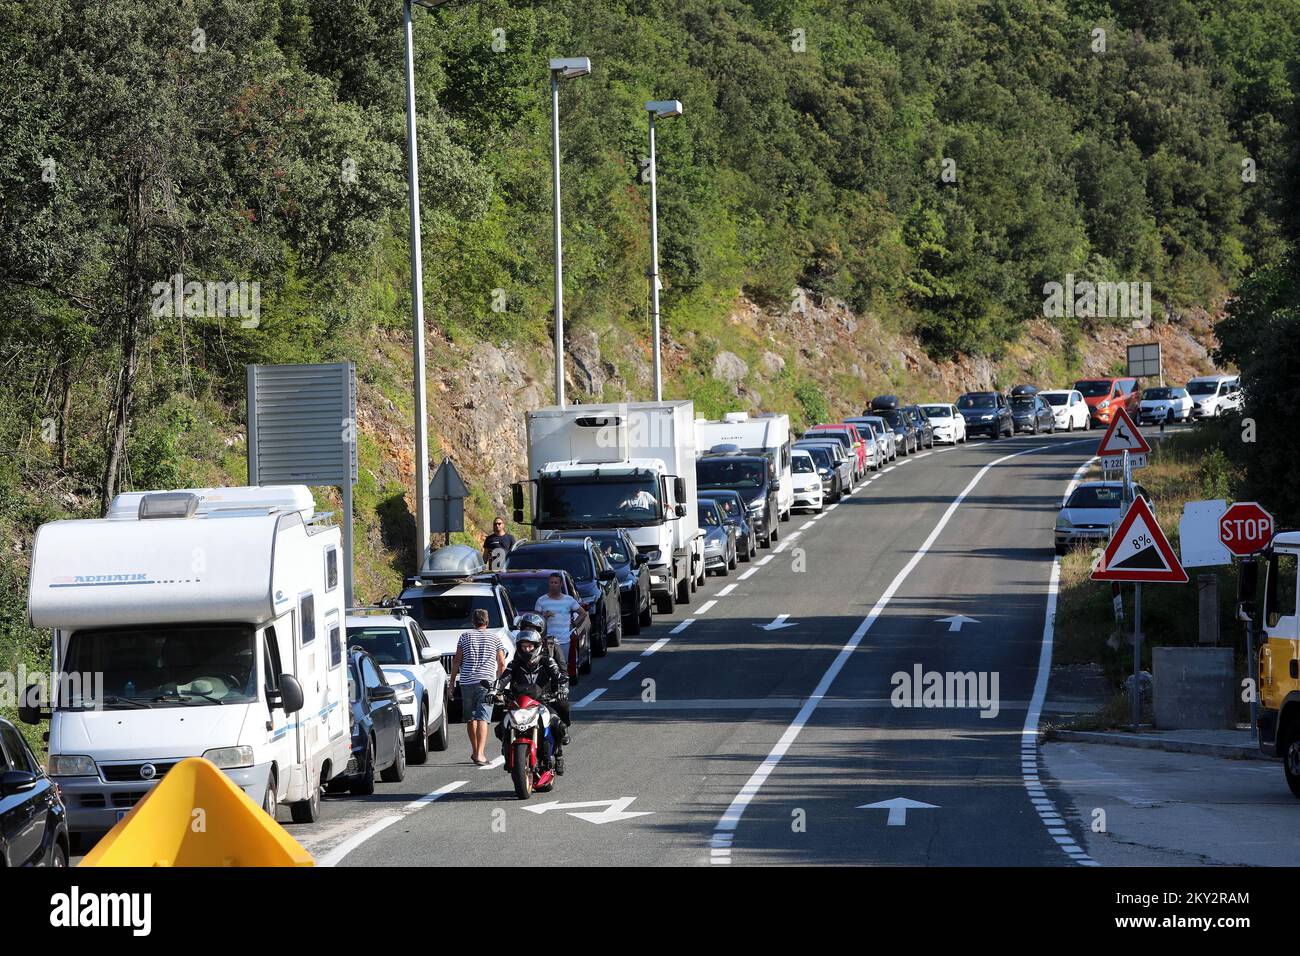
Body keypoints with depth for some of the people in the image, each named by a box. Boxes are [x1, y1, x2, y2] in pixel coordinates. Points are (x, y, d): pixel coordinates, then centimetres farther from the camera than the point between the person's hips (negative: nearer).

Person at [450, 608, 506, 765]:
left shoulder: (465, 637, 9)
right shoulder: (495, 639, 10)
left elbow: (456, 661, 6)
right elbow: (502, 665, 11)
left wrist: (452, 681, 12)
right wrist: (496, 677, 29)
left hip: (467, 681, 1)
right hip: (486, 681, -1)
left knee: (470, 718, 16)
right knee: (482, 718, -10)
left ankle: (475, 751, 27)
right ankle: (479, 754, -22)